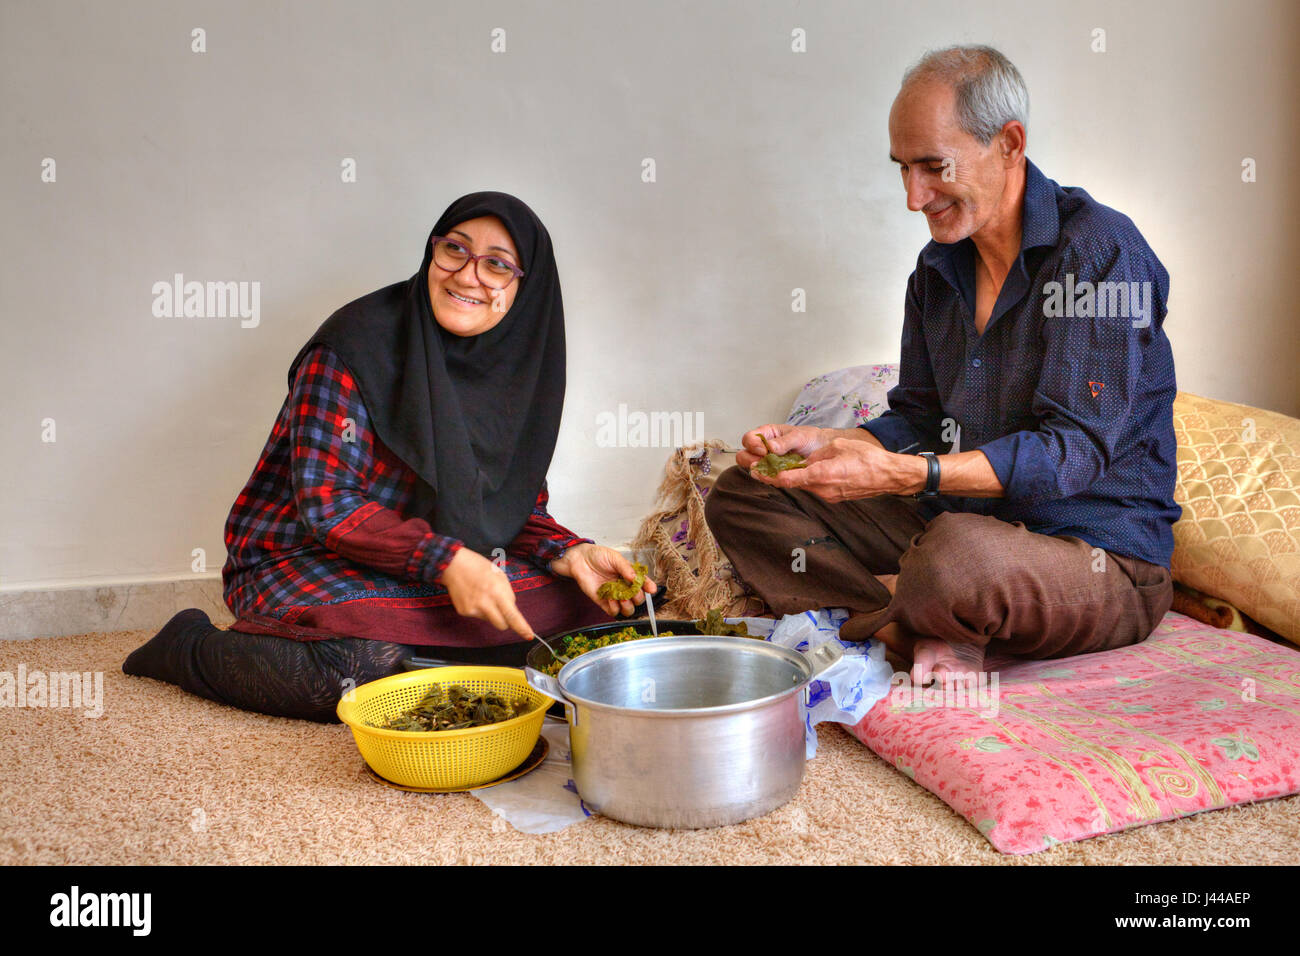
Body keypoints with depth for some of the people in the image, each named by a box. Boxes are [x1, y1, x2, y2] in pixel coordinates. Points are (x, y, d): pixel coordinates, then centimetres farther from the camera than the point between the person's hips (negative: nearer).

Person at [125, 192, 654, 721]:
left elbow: (519, 508, 3)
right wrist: (447, 560, -33)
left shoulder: (520, 367, 1)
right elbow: (324, 503, -22)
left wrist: (570, 554, -18)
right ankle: (191, 644, -5)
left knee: (578, 599, -13)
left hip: (452, 568, 5)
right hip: (306, 556, -5)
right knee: (364, 664, -34)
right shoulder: (356, 345, -17)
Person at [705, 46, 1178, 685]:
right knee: (742, 495, 0)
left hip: (1103, 557, -7)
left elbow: (1072, 451, -22)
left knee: (960, 552, -43)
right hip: (958, 523, 8)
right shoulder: (938, 269, 10)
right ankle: (935, 634, -16)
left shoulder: (1101, 252, -14)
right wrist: (821, 443, -5)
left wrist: (903, 474, -30)